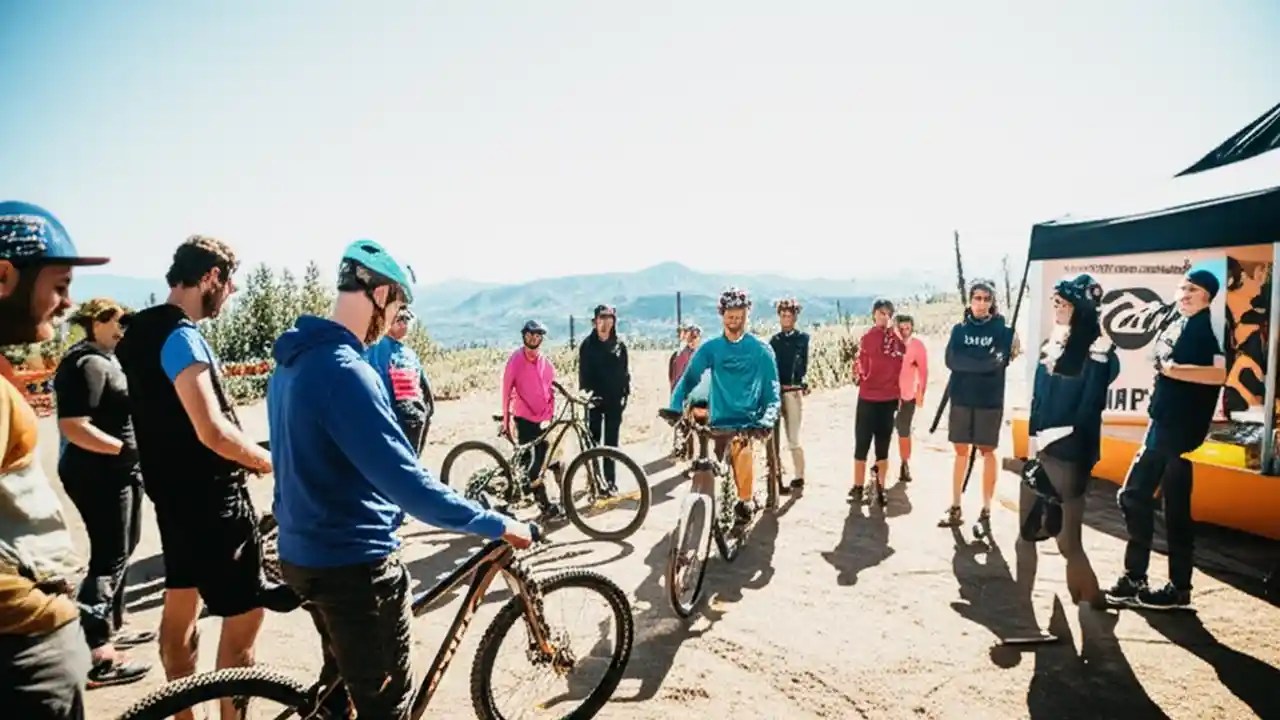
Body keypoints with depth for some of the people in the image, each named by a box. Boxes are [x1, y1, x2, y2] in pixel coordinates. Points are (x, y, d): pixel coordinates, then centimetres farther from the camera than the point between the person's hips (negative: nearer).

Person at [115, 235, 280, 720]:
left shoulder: (139, 331, 10)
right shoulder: (181, 336, -21)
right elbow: (213, 432, -28)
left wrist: (245, 453, 14)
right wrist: (263, 458, -10)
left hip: (173, 491, 10)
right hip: (209, 499, -10)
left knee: (180, 606, 20)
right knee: (245, 615, -2)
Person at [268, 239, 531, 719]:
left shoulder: (292, 362, 6)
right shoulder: (346, 371, -26)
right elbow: (406, 482, -30)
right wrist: (496, 525, -22)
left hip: (303, 552, 10)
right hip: (354, 563, -10)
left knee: (344, 677, 28)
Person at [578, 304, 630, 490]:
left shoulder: (619, 345, 5)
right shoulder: (588, 344, 0)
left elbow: (625, 371, 6)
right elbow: (583, 372, -1)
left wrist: (625, 394, -1)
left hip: (614, 399, 2)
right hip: (594, 398, -1)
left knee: (611, 441, 7)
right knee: (593, 440, 3)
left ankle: (610, 479, 14)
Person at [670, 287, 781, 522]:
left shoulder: (761, 349, 1)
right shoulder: (711, 348, 5)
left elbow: (772, 390, -3)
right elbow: (689, 378, -1)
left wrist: (767, 418, -20)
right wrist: (674, 408, -17)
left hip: (746, 422, -2)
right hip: (717, 422, 3)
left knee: (741, 452, -28)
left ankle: (746, 502, -4)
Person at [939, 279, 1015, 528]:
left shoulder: (1002, 329, 0)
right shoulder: (959, 328, 7)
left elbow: (999, 362, -13)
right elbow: (951, 360, -6)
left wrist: (967, 361, -13)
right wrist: (984, 362, -13)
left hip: (990, 400, -2)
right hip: (961, 398, 2)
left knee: (987, 452, 4)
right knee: (961, 452, 7)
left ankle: (986, 508, 12)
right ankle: (955, 507, 12)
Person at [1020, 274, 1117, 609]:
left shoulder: (1096, 351, -10)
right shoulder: (1052, 346, 11)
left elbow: (1089, 410, -15)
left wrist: (1054, 437, -15)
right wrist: (1035, 439, 6)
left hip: (1068, 456, -7)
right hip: (1042, 452, 7)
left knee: (1068, 541, 0)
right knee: (1027, 534, 13)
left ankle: (1090, 603, 17)